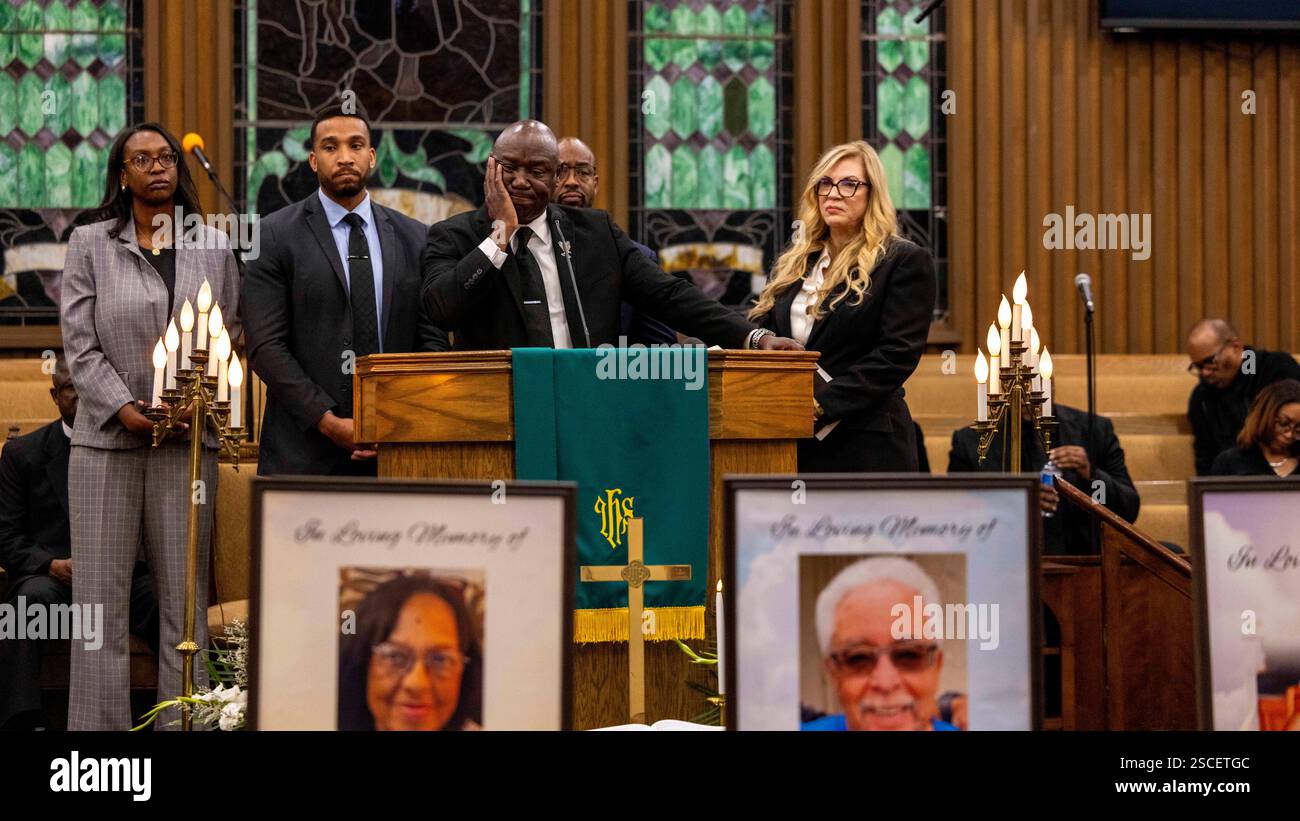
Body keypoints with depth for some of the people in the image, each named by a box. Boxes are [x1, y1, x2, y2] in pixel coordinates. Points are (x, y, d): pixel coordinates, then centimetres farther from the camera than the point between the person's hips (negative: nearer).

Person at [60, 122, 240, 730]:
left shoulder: (213, 247, 11)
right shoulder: (90, 245, 7)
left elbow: (228, 335, 9)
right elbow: (80, 344, 1)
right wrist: (124, 408, -11)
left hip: (187, 438, 1)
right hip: (107, 436, -1)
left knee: (185, 594, 2)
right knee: (101, 594, -2)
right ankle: (97, 724, 2)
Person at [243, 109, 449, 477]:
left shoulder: (414, 238, 11)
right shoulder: (275, 236, 1)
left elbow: (433, 340, 9)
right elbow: (266, 346, -5)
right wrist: (330, 423, -13)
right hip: (304, 453, -2)